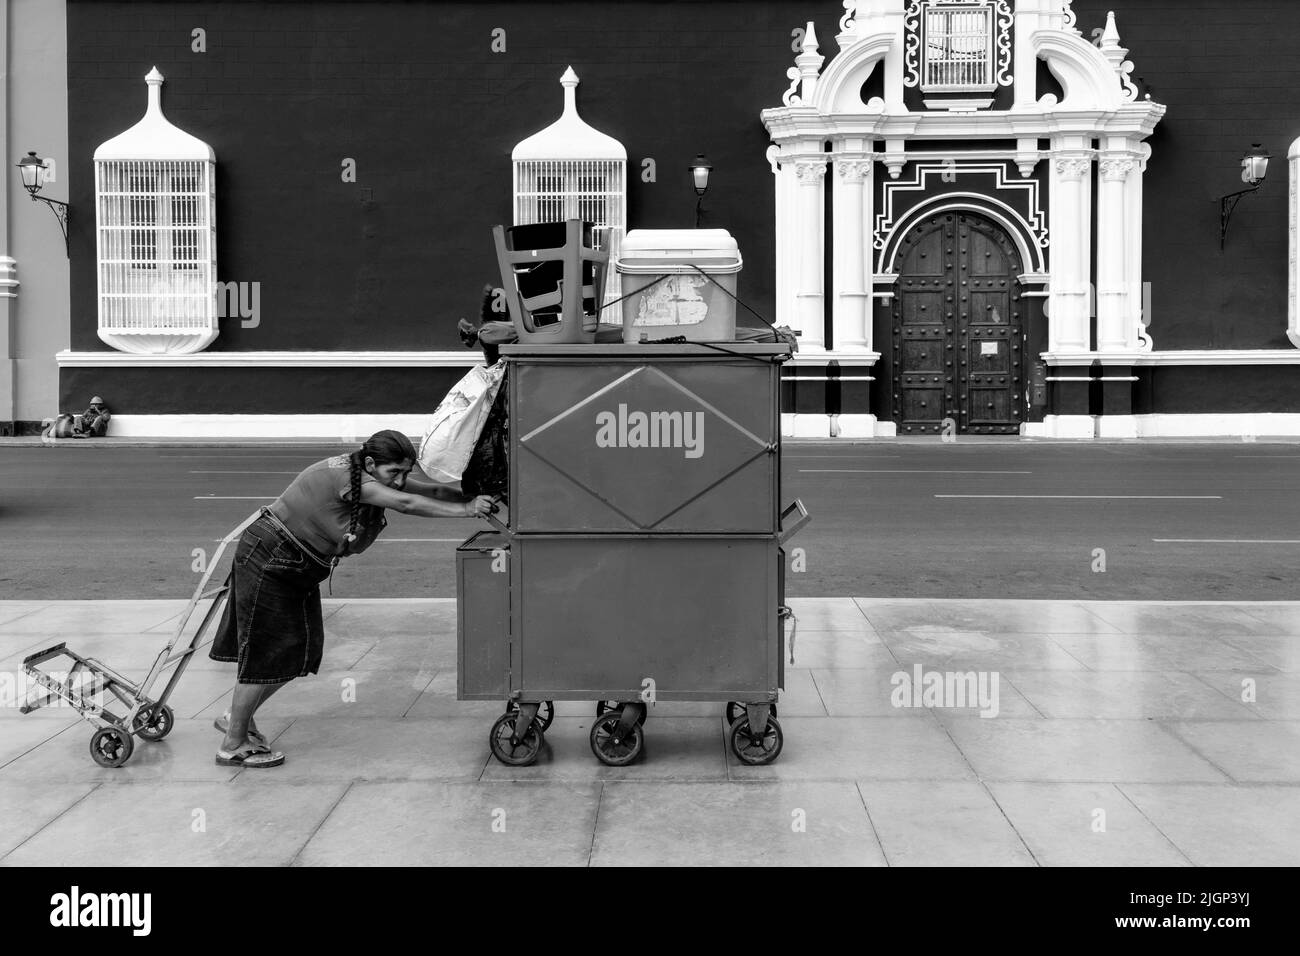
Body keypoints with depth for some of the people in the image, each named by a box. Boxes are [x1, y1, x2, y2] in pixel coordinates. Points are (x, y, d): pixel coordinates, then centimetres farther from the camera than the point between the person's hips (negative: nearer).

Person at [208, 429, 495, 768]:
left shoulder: (377, 477, -2)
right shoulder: (343, 475, -29)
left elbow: (433, 490, -6)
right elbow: (406, 504, -35)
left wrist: (475, 498, -20)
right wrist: (465, 510, -35)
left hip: (299, 571, 9)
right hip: (267, 559, -9)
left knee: (302, 649, 9)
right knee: (268, 653, -5)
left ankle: (238, 717, 27)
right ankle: (233, 745, 8)